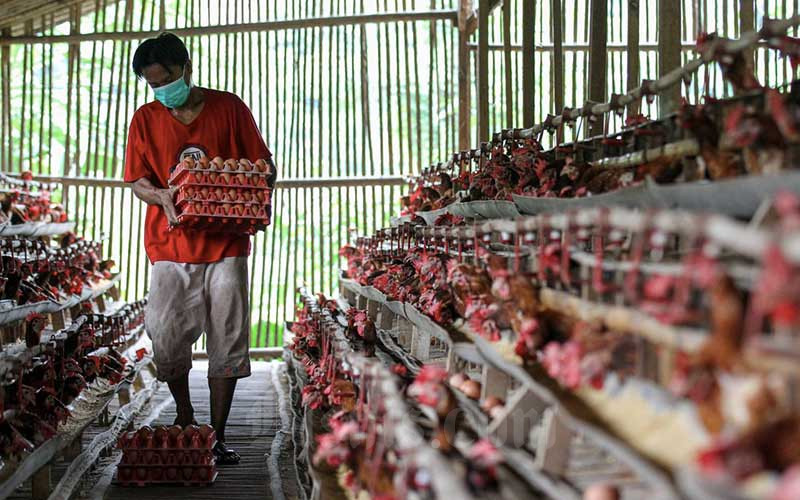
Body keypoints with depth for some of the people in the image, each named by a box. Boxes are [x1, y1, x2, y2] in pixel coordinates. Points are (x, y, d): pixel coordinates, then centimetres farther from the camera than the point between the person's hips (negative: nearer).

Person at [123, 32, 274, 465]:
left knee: (227, 342, 0)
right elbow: (137, 181, 7)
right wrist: (162, 196, -15)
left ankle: (217, 435, 11)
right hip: (171, 244, 1)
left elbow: (263, 165, 8)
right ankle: (184, 416, 27)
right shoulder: (146, 119, 8)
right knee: (167, 340, 1)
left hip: (226, 243, -1)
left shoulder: (229, 108, 3)